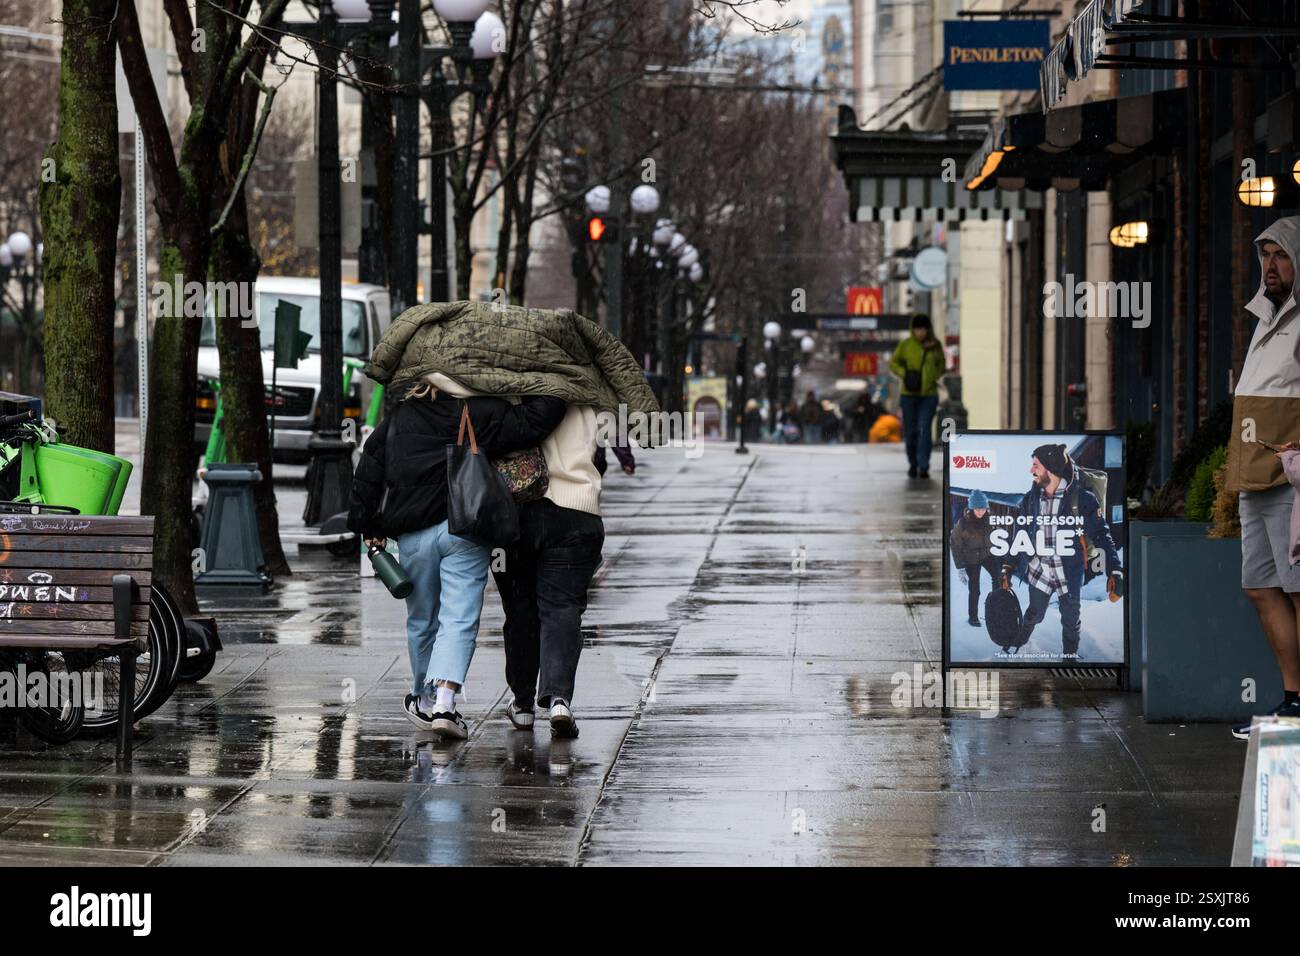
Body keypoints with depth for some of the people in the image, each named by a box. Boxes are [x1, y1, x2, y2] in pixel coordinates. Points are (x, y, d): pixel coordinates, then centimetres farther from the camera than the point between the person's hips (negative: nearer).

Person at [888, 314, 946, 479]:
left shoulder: (935, 345, 1)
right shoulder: (906, 344, -3)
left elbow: (941, 365, 15)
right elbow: (894, 363, 7)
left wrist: (935, 377, -2)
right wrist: (904, 374, -9)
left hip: (929, 394, 0)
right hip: (909, 394, 0)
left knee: (924, 430, -12)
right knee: (910, 431, 5)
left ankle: (923, 467, -15)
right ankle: (913, 464, 23)